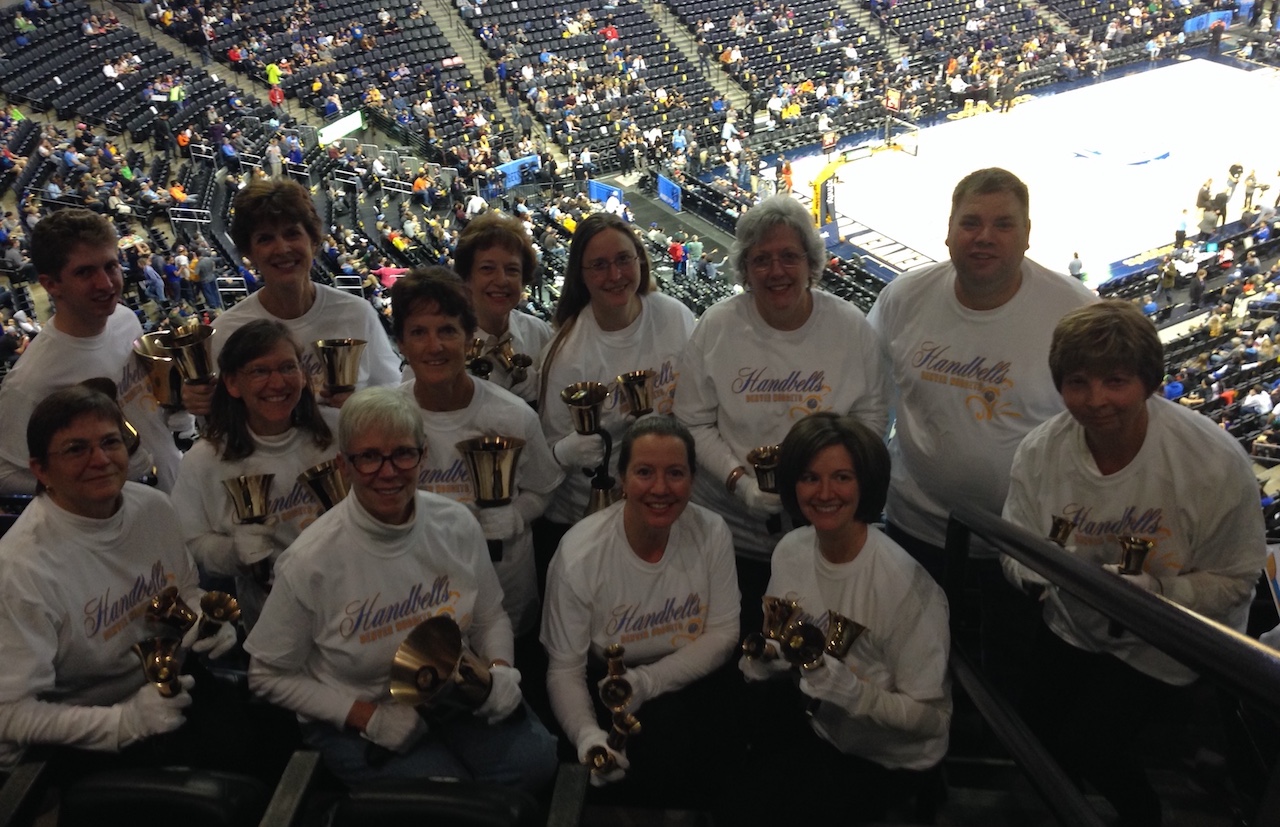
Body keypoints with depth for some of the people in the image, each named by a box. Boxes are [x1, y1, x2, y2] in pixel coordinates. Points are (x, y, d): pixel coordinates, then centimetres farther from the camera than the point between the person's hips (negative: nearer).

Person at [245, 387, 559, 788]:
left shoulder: (457, 525, -7)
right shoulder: (310, 561, -18)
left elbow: (491, 616, 9)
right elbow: (268, 675, -7)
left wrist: (500, 670, -13)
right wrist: (369, 717, -16)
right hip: (352, 718, -3)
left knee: (534, 760, -20)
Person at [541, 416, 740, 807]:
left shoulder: (712, 533, -13)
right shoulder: (580, 554, -21)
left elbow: (721, 635, -6)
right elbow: (565, 669, -14)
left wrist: (646, 682, -21)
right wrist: (588, 736, -34)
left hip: (689, 676, 3)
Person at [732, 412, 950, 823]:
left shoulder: (905, 584, -27)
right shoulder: (790, 550, -8)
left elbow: (931, 717, -20)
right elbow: (782, 650, 6)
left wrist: (854, 693, -35)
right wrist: (762, 658, -16)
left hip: (889, 762, -5)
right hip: (817, 724, 6)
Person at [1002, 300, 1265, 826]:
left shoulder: (1215, 461, -25)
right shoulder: (1039, 451, -15)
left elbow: (1233, 580, -17)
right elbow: (1015, 550, -6)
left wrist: (1151, 592, -34)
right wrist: (1042, 569, -30)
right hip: (1073, 622, 4)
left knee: (1085, 745, -9)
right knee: (1033, 726, 3)